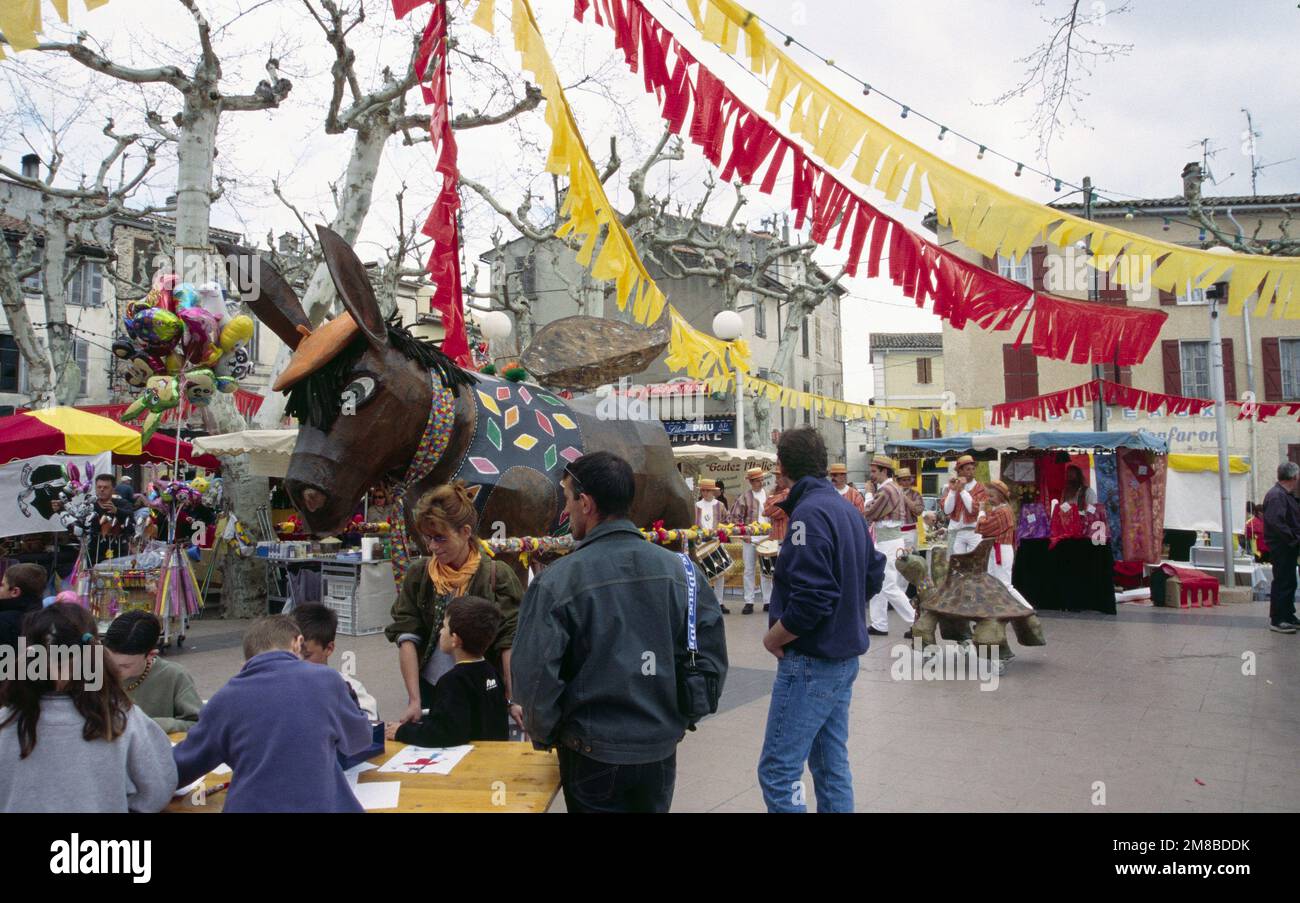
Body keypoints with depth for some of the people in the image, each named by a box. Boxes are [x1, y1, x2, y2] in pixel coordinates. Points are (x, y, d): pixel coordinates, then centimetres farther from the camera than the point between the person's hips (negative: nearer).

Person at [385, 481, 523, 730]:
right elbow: (407, 637, -4)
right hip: (428, 690, 2)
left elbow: (509, 642, -11)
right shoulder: (418, 574, 1)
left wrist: (513, 700, -19)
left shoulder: (497, 575, -6)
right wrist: (414, 700, -12)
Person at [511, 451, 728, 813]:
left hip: (593, 755, -3)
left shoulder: (557, 581, -16)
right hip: (661, 750, 4)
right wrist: (679, 718, 11)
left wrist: (545, 735, 2)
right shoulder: (681, 570, -6)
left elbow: (534, 675, -15)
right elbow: (712, 657, -2)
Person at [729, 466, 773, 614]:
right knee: (749, 570, 3)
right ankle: (749, 602, 7)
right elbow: (735, 517, -3)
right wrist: (743, 534, -9)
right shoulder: (744, 497, -3)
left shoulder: (768, 494, 7)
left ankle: (768, 602, 14)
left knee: (766, 570, 7)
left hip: (767, 538, 2)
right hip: (750, 539, -2)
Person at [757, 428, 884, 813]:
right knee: (832, 764, 16)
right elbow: (873, 575, 17)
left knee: (778, 770, -3)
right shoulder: (847, 509, 9)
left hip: (810, 662, -9)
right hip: (845, 655, 10)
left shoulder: (809, 513, -20)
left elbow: (812, 598, -26)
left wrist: (773, 638, -12)